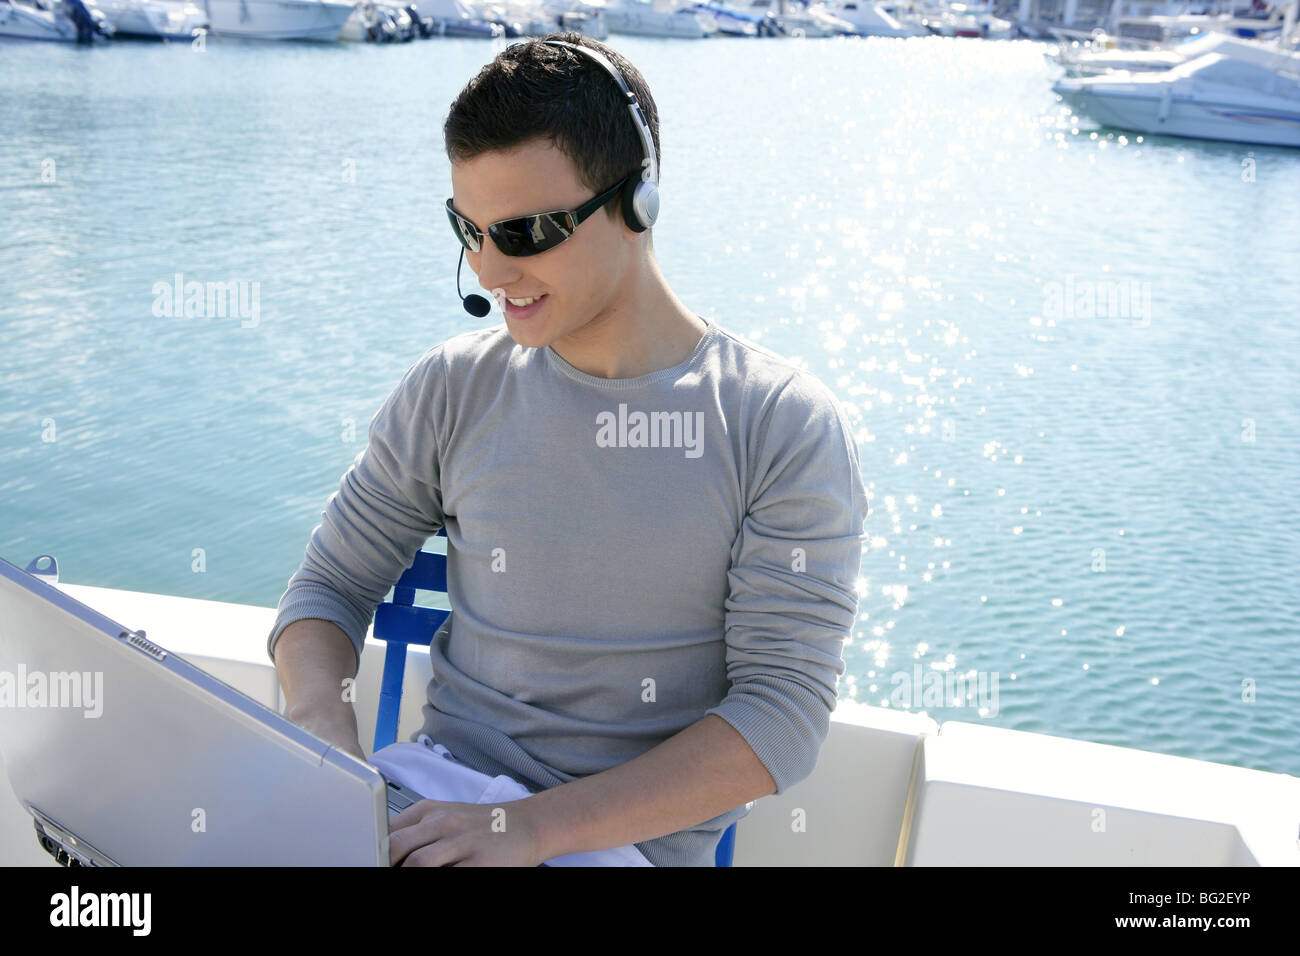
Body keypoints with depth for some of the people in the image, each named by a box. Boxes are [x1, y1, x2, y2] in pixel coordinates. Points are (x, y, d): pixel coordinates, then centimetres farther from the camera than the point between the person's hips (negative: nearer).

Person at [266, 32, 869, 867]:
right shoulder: (452, 390, 4)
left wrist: (535, 827, -18)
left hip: (645, 839, -3)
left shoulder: (788, 430, -7)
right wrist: (324, 737, -10)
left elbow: (785, 715, -10)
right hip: (446, 806, 4)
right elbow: (330, 587, 12)